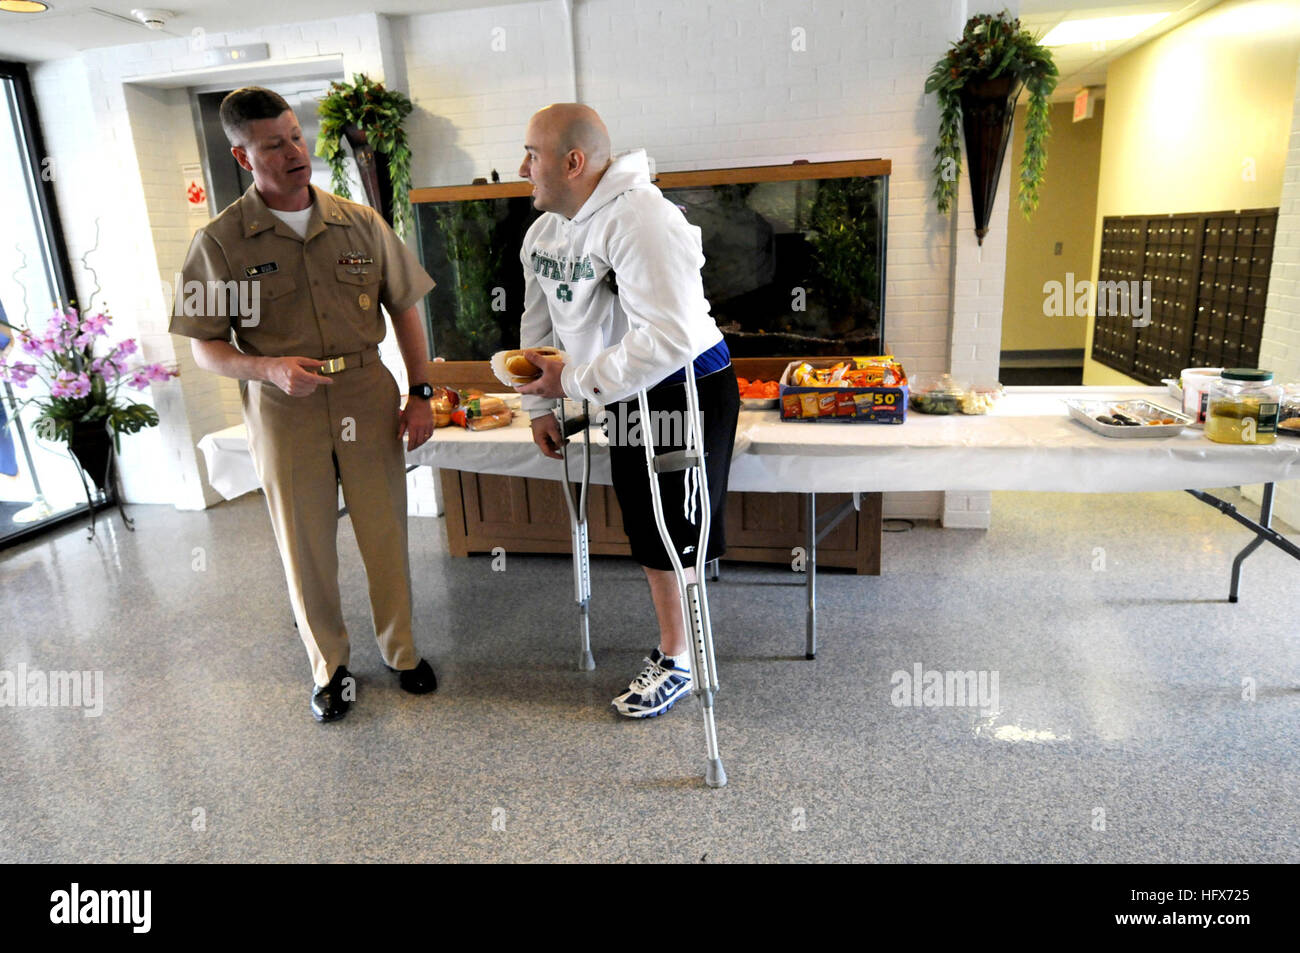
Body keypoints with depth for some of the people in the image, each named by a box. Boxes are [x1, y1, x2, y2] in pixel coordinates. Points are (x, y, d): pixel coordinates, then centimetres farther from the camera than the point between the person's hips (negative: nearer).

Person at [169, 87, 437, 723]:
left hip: (369, 398, 1)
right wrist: (271, 369, -20)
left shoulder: (361, 224, 2)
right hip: (284, 413, -1)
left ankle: (401, 650, 31)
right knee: (306, 548, 9)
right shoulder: (219, 243, -3)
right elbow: (205, 348, -1)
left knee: (386, 535, 10)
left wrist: (421, 394, 1)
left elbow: (404, 309, 7)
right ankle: (329, 666, 31)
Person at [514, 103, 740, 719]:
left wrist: (573, 380, -27)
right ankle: (676, 643, 37)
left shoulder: (641, 220, -24)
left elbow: (671, 338, -33)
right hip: (624, 395, 9)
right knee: (645, 530, 17)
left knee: (670, 538, 2)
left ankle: (677, 662, 22)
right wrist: (539, 407, 13)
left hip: (687, 389, -9)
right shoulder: (545, 230, 6)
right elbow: (538, 323, 17)